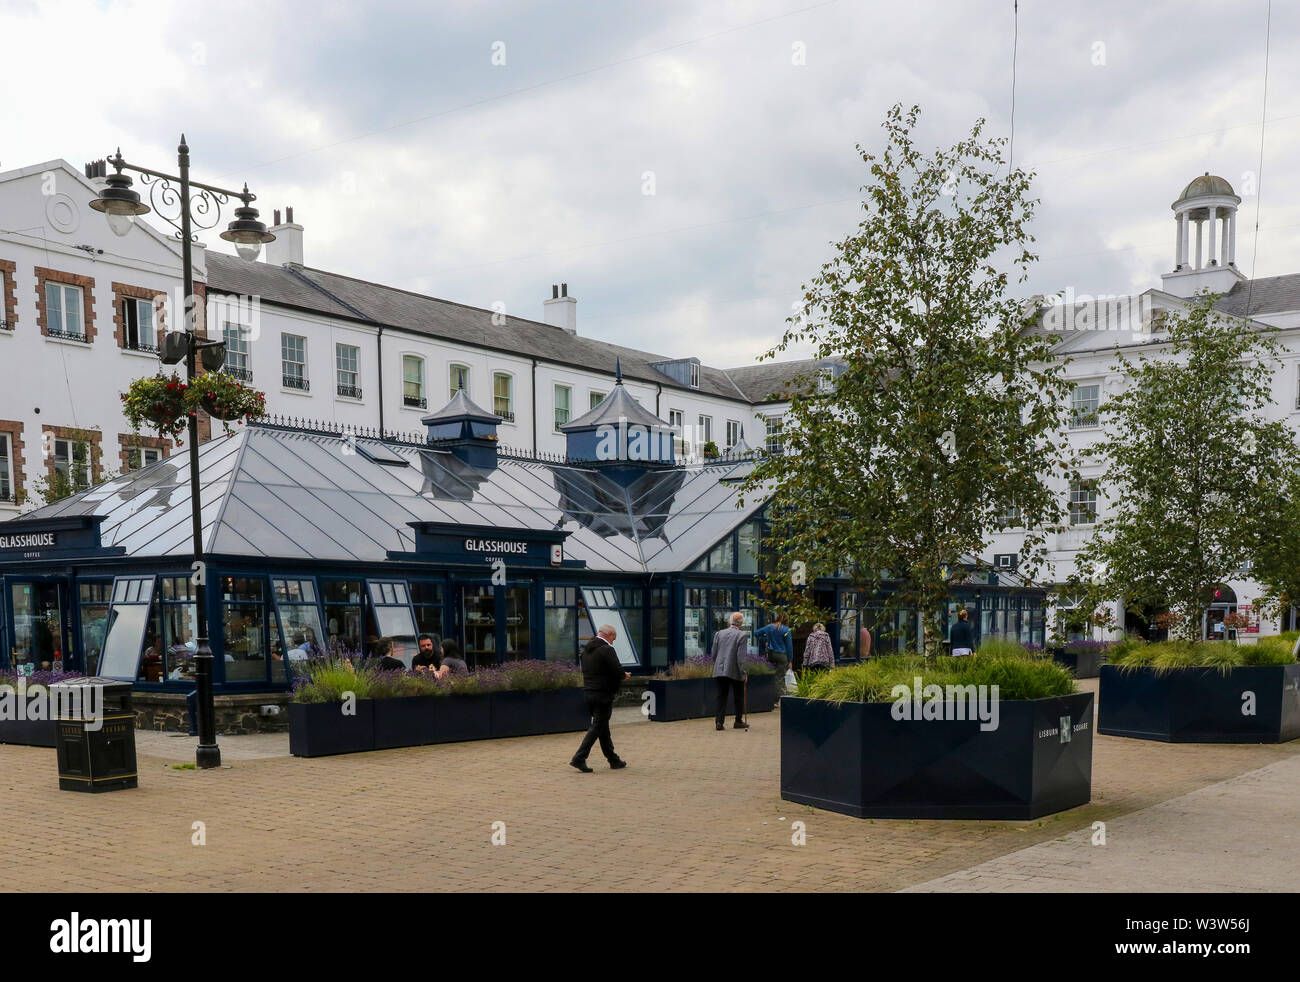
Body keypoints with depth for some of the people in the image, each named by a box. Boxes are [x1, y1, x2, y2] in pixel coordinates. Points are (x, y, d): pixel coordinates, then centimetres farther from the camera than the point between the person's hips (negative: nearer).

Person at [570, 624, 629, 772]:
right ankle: (579, 758, -8)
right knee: (597, 727, -3)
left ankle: (614, 760, 23)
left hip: (589, 692, 9)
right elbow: (618, 672, -20)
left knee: (603, 727, 15)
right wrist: (624, 675, 4)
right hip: (603, 694, -9)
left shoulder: (586, 649, 13)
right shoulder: (606, 649, -14)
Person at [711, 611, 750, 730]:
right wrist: (743, 673, -8)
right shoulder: (741, 635, -9)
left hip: (720, 671, 3)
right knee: (739, 697, 12)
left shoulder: (719, 633, 4)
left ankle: (720, 721, 0)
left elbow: (713, 653, 6)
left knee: (721, 697, 7)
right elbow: (741, 657, -14)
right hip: (735, 672, -3)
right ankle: (738, 721, 18)